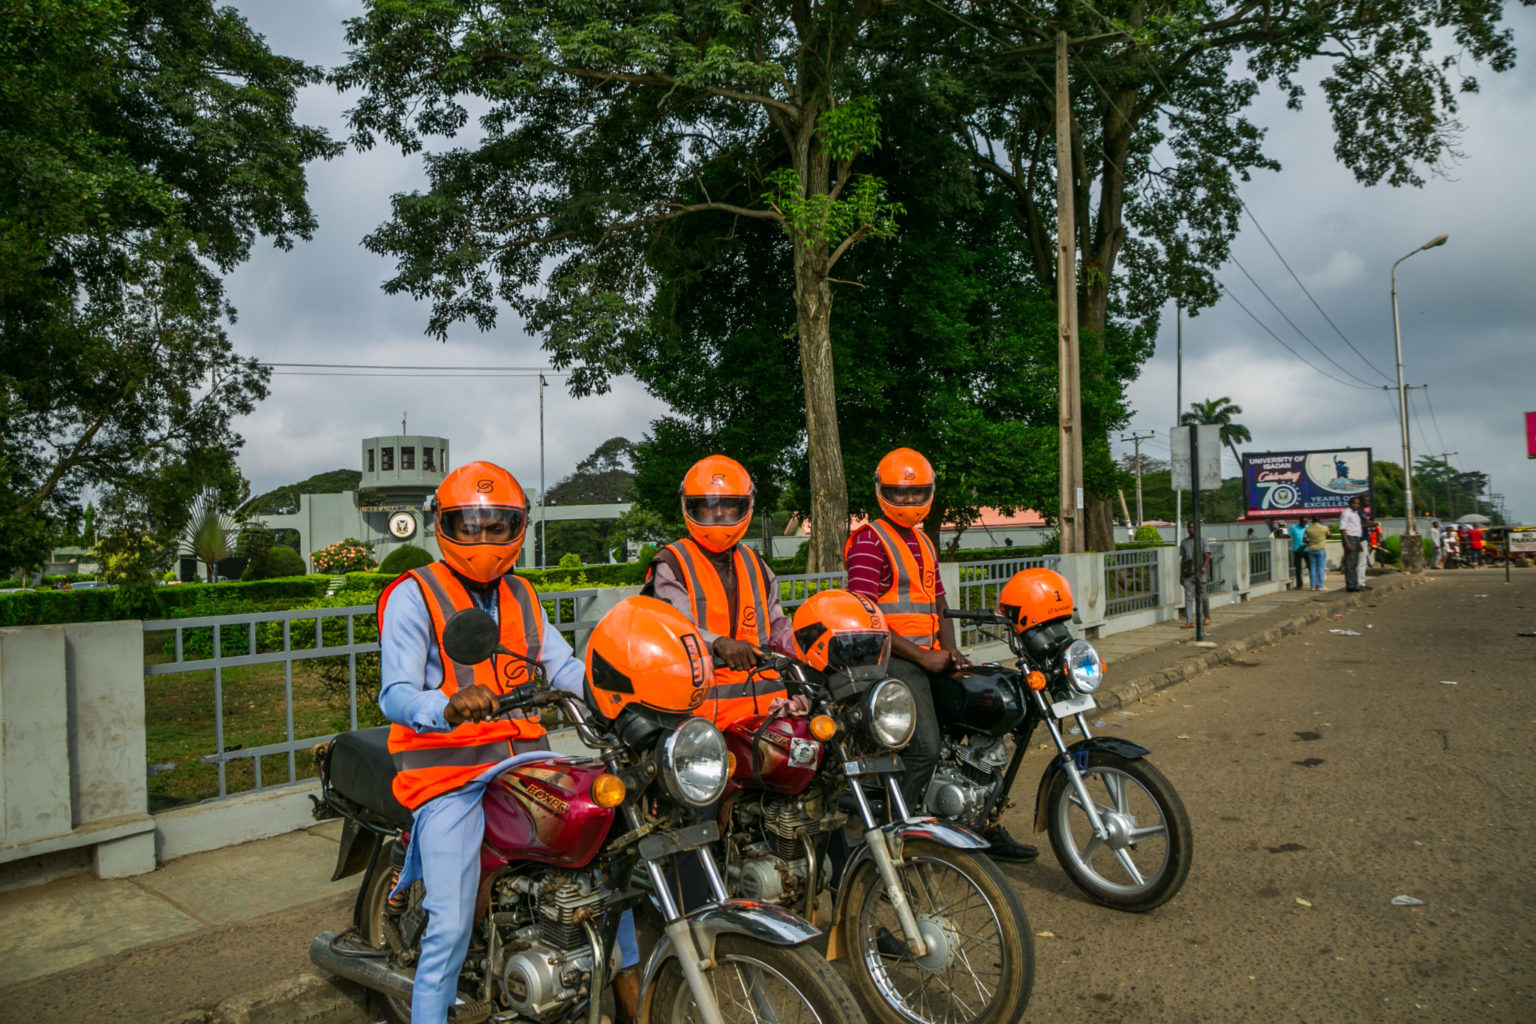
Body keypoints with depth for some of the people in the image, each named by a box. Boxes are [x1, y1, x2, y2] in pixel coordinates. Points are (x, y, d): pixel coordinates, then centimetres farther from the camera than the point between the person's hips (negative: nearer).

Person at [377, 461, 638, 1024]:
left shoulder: (521, 597, 16)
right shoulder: (413, 595, -4)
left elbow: (565, 668, 5)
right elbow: (395, 695, -16)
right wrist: (447, 709, -38)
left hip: (523, 761, 6)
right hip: (450, 773, -5)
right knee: (451, 925, -13)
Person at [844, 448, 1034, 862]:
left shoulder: (922, 543, 21)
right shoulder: (868, 540, -7)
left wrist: (950, 649, 4)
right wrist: (922, 657, -15)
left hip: (928, 655, 8)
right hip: (891, 657, -8)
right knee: (925, 748, -20)